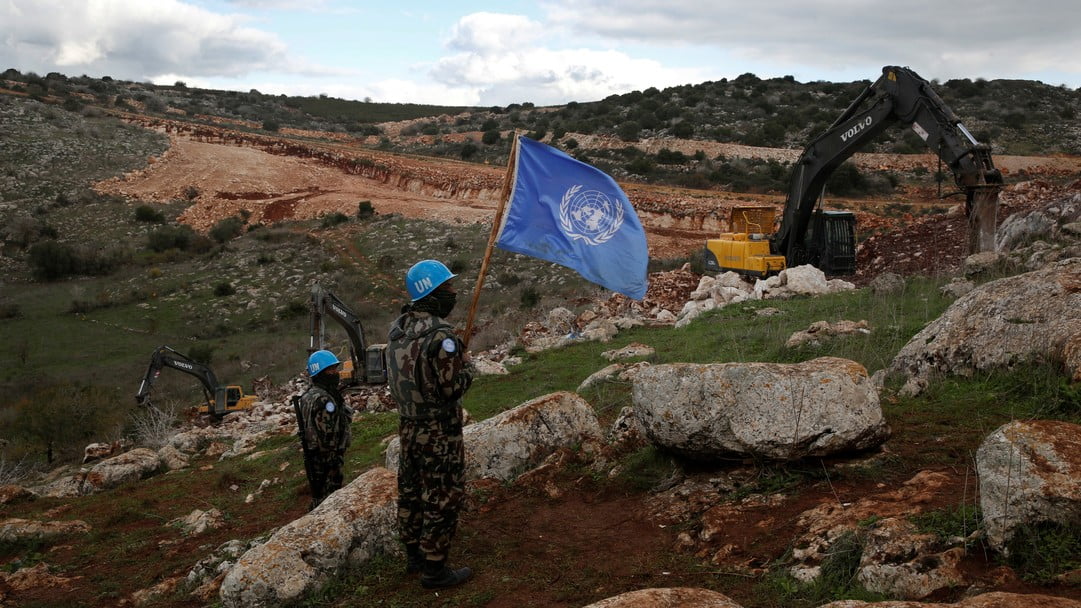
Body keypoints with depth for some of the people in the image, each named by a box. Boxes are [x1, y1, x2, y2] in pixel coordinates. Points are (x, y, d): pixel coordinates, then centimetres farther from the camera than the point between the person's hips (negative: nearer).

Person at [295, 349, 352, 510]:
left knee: (319, 494, 21)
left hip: (313, 455, 10)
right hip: (325, 459, -10)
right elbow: (326, 434, -24)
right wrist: (334, 461, -19)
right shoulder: (322, 399, -23)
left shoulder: (310, 394, 11)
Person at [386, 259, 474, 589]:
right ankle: (434, 569, 13)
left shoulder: (398, 327, 2)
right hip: (439, 432, -8)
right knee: (442, 498, 4)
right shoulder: (440, 336, -24)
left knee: (411, 490, 19)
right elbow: (453, 388, -21)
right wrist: (466, 364, -2)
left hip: (408, 426, 8)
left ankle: (414, 554, 35)